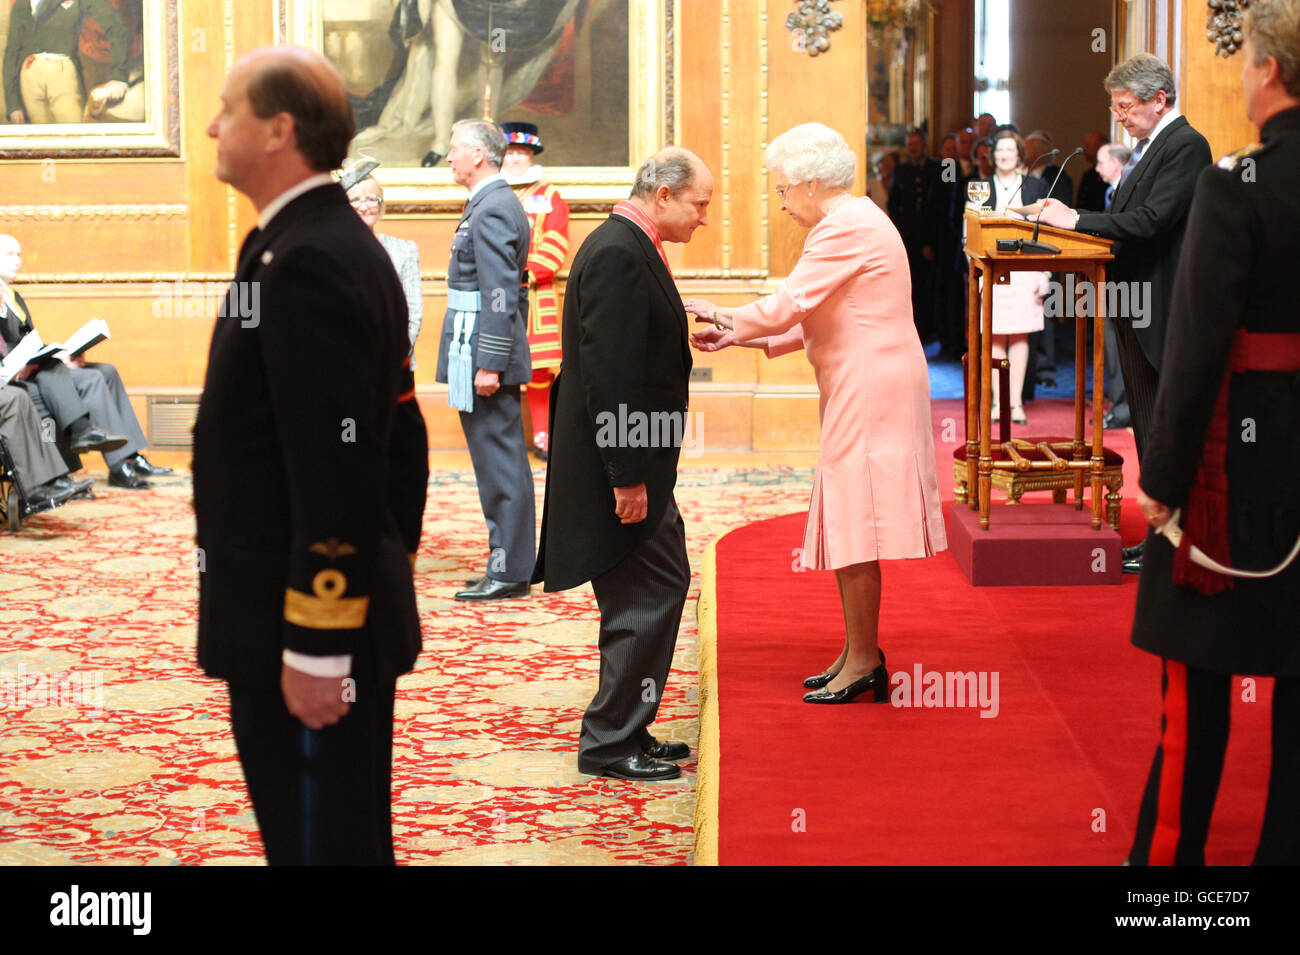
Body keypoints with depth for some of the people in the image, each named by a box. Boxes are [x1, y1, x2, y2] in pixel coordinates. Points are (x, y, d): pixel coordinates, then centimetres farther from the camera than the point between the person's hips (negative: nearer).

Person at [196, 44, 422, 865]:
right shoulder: (334, 244, 13)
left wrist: (314, 646, -22)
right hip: (344, 614, 10)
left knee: (321, 844, -1)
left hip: (305, 631, -10)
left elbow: (334, 471, -24)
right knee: (345, 838, 18)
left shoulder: (308, 262, -19)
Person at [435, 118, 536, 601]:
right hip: (484, 356, 11)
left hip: (482, 356, -11)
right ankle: (507, 563, 19)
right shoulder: (498, 205, 18)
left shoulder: (492, 210, -14)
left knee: (500, 461, -6)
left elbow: (500, 295, -21)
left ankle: (509, 571, -2)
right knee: (498, 459, 13)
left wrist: (489, 364, -22)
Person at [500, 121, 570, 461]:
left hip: (536, 291, 0)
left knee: (539, 366, -2)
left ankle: (542, 435, 8)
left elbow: (556, 243, 3)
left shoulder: (549, 196, 11)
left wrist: (529, 275, -9)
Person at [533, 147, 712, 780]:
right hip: (622, 462, -11)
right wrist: (627, 477, -23)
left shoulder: (630, 248, 15)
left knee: (660, 587, 14)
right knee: (649, 593, -5)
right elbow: (607, 373, -23)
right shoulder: (618, 254, -18)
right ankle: (609, 744, 3)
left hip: (635, 465, 11)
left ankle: (625, 733, 22)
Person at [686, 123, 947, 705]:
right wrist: (743, 337, 12)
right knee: (847, 522, 12)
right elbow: (814, 321, 19)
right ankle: (859, 654, 17)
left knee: (851, 523, -7)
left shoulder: (846, 228, -14)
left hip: (869, 389, -10)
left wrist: (725, 319, -3)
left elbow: (789, 305, -18)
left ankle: (863, 661, -1)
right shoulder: (852, 222, 18)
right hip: (860, 390, 10)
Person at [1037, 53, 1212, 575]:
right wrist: (1074, 220, 3)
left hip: (1158, 311, -10)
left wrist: (1076, 220, -20)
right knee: (1147, 427, 14)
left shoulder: (1185, 146, -14)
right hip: (1134, 308, 10)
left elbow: (1151, 220, -23)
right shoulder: (1149, 146, 16)